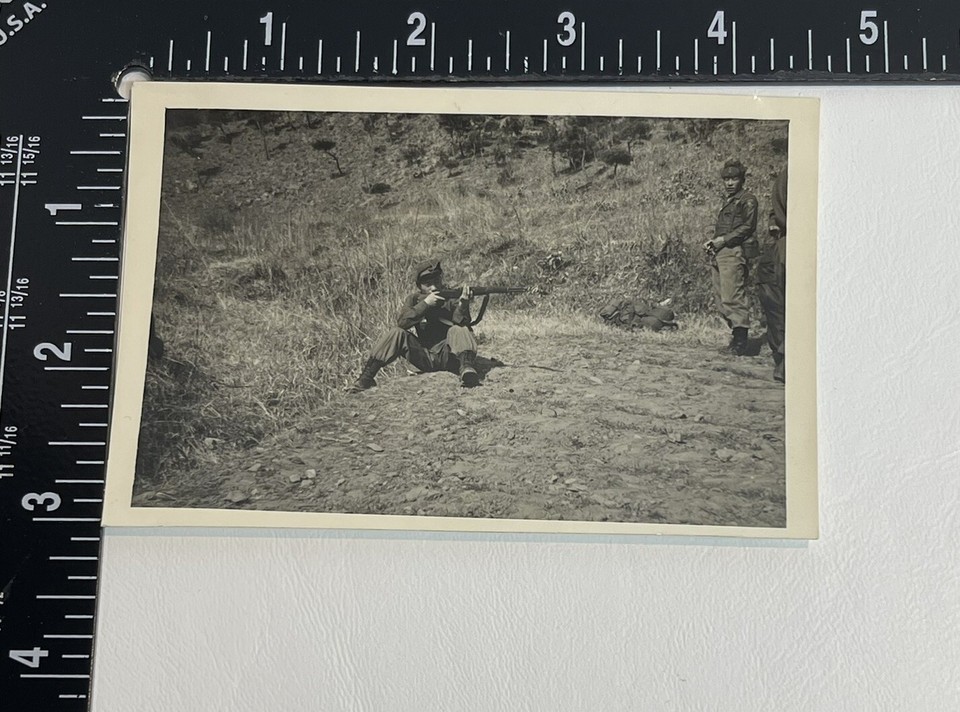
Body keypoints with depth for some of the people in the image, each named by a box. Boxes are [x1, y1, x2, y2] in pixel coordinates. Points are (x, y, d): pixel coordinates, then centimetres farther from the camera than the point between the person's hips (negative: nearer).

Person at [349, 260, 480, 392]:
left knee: (459, 330, -27)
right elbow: (402, 322, -13)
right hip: (424, 357, 2)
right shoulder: (414, 299, 6)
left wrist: (463, 305, -38)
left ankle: (467, 368, -47)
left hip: (448, 355, -2)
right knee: (396, 333, -18)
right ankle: (366, 378, -17)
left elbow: (463, 323, -17)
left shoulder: (452, 297, -1)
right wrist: (425, 303, -22)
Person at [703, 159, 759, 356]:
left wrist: (723, 239, -15)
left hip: (734, 253, -9)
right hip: (720, 254, 9)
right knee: (722, 299, 7)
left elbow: (747, 227, -10)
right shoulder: (727, 201, 25)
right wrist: (713, 242, 10)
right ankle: (737, 336, 15)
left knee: (733, 298, -13)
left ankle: (740, 343, -12)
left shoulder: (747, 200, -1)